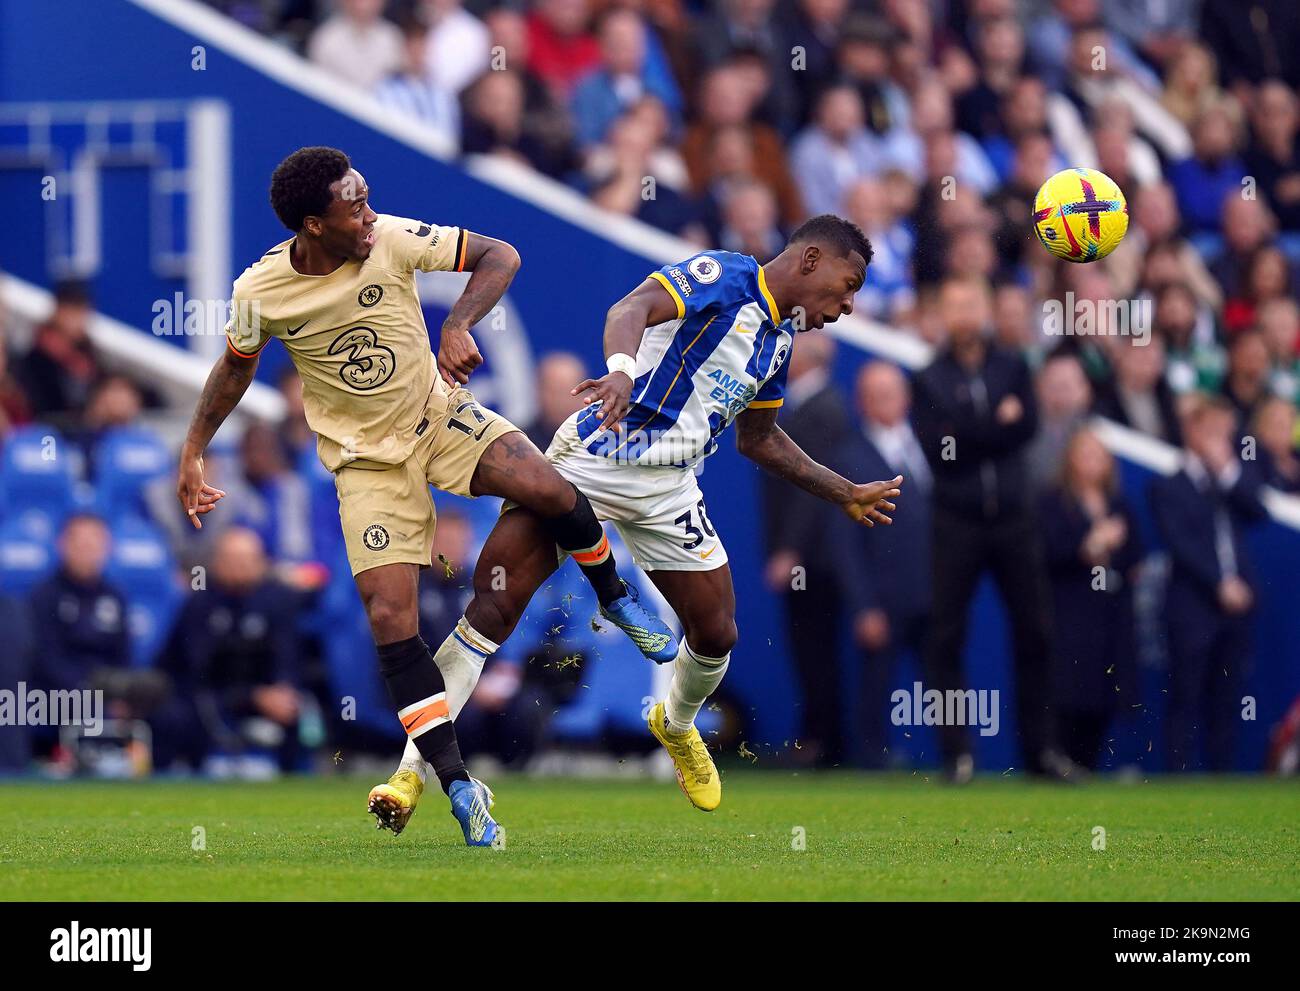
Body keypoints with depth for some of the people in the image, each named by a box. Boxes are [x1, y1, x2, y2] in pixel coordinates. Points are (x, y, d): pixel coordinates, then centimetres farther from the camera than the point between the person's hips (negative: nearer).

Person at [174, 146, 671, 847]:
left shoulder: (392, 240, -16)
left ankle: (614, 598, 10)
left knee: (550, 491, -24)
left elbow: (499, 256, -10)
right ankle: (459, 787, -6)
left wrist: (458, 326, -25)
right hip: (366, 459, -1)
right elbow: (236, 367, 6)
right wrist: (192, 453, 4)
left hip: (439, 413, 1)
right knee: (390, 617, -14)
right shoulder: (261, 293, -15)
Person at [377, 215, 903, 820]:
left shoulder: (780, 338, 16)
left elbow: (759, 440, 31)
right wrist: (622, 368, -47)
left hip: (668, 491, 7)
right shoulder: (723, 277, -8)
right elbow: (633, 309, -26)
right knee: (493, 606, -16)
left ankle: (677, 725, 39)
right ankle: (412, 770, -14)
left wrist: (846, 495, 33)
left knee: (717, 634, 5)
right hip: (592, 457, -7)